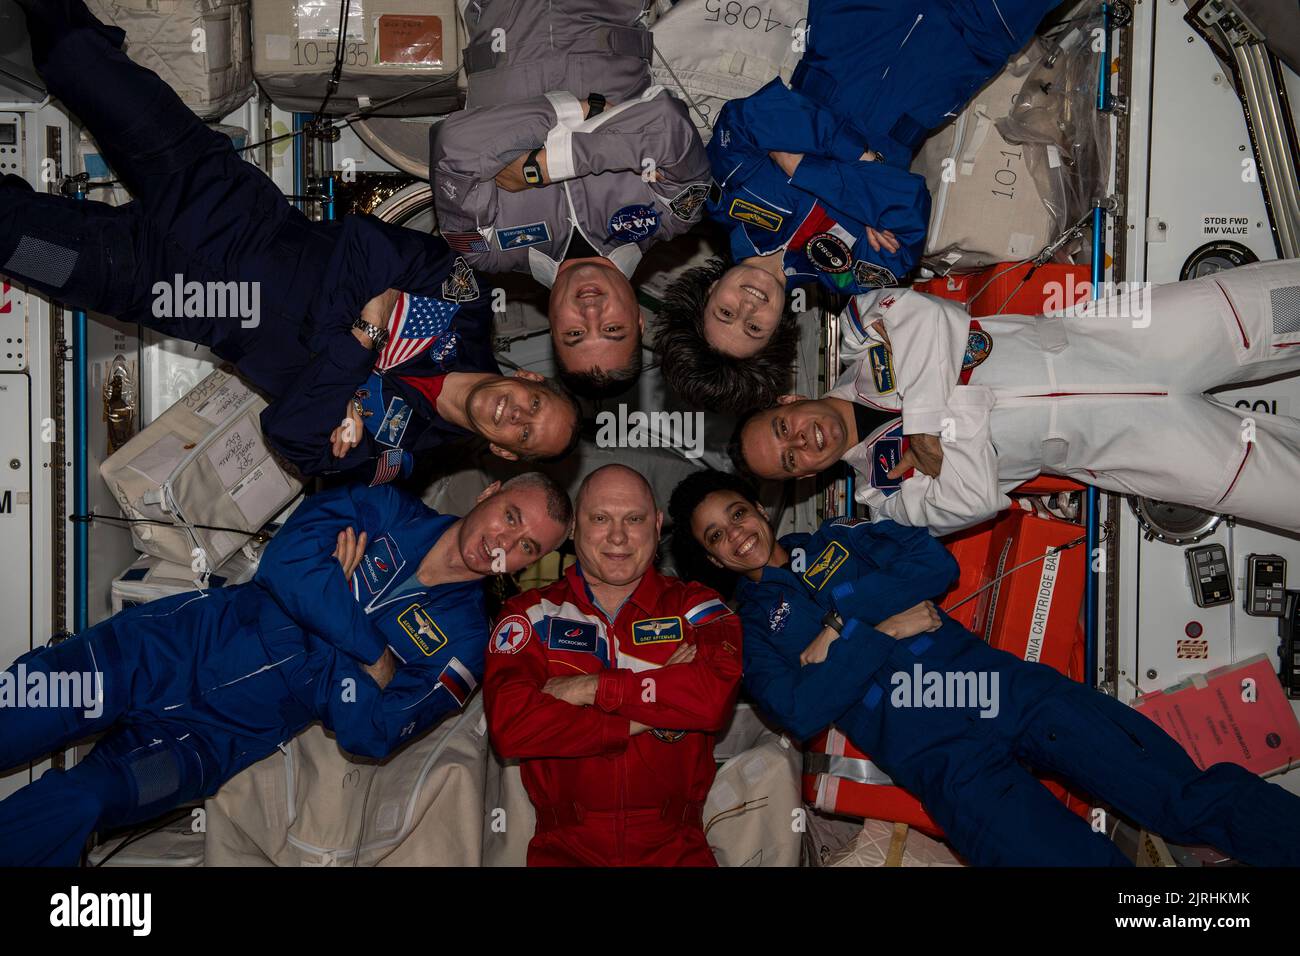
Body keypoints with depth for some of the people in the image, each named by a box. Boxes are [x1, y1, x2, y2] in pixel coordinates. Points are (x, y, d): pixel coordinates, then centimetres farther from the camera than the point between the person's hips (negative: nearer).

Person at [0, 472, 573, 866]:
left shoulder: (462, 642, -3)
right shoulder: (389, 510, 1)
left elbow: (369, 735, -13)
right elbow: (285, 560, -13)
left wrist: (340, 604, -13)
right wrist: (375, 648, -13)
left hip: (220, 733, -2)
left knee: (68, 807, -22)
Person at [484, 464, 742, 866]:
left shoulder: (695, 607, 9)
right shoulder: (531, 614, 8)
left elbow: (716, 696, -11)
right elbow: (509, 725, -9)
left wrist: (593, 688, -9)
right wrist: (653, 715, -9)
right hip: (565, 848, -1)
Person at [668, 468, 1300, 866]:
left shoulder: (836, 539, 22)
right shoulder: (747, 628, 13)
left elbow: (935, 564, 7)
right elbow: (801, 714, -4)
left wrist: (842, 627, 0)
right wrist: (881, 633, -7)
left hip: (1003, 688, 3)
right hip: (940, 758, -3)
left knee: (1188, 797, -10)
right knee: (1082, 858, -25)